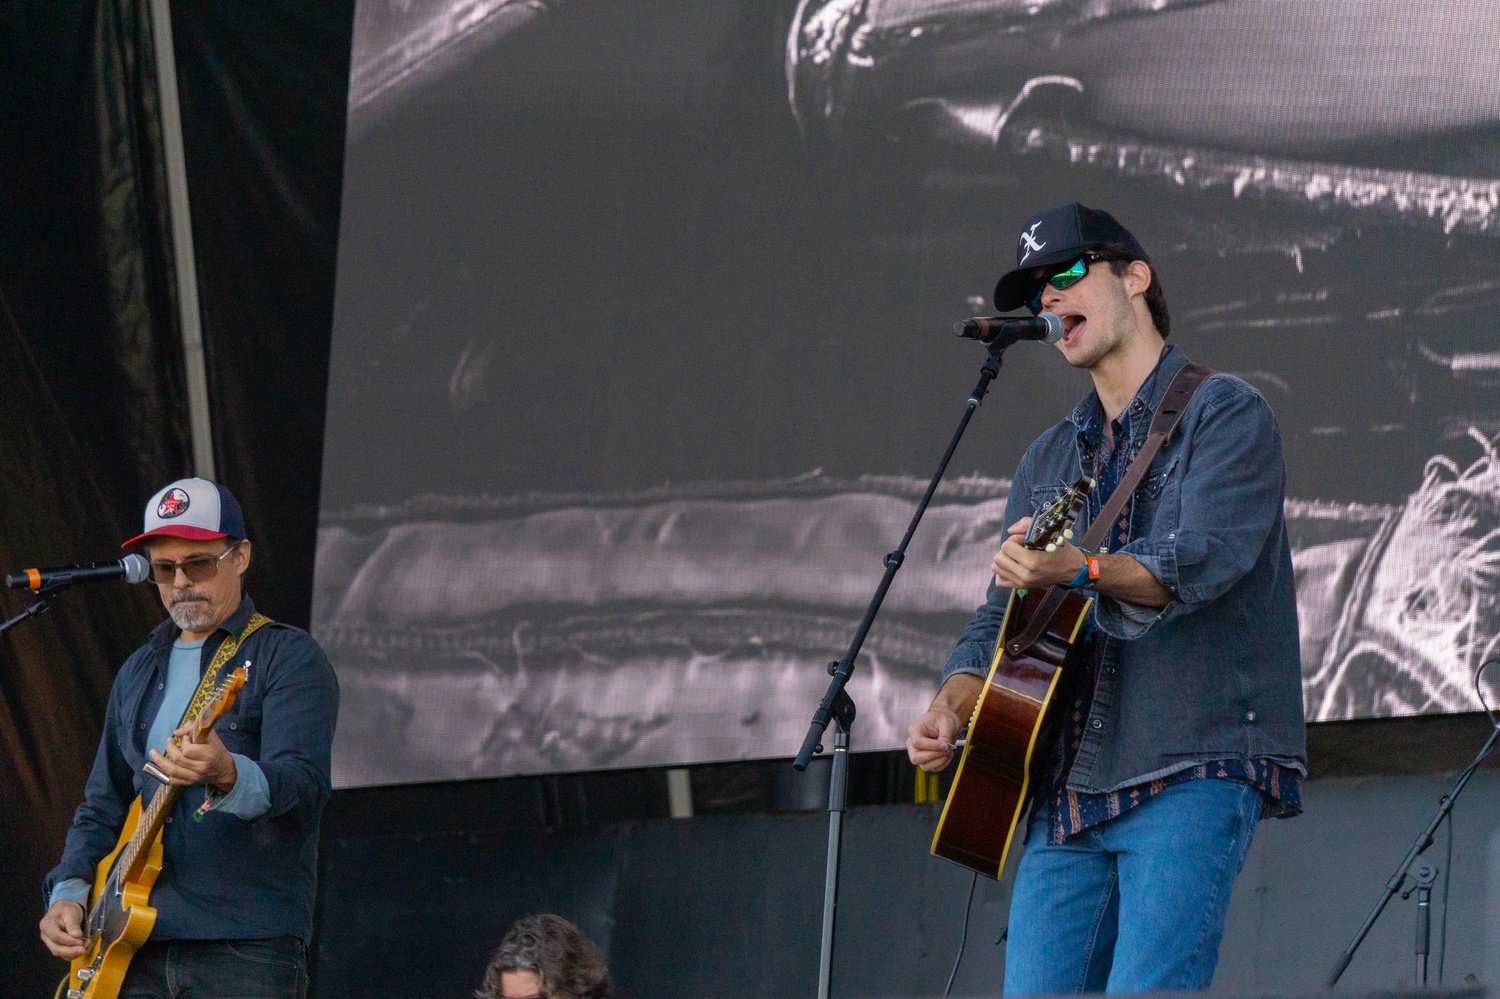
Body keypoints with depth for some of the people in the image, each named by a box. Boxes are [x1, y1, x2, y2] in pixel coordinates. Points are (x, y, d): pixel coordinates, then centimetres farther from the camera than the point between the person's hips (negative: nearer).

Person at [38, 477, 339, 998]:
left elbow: (305, 784, -15)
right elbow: (103, 807, 24)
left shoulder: (289, 658, 0)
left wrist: (229, 777, -36)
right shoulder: (138, 672, 21)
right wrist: (68, 891, 6)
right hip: (138, 951, 6)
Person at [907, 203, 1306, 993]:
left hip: (1191, 775, -7)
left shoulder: (1224, 415, 0)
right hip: (1067, 792, 7)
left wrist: (1079, 568, -35)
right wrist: (951, 707, -1)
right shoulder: (1049, 460, 22)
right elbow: (998, 620, 20)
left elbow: (1202, 562, -17)